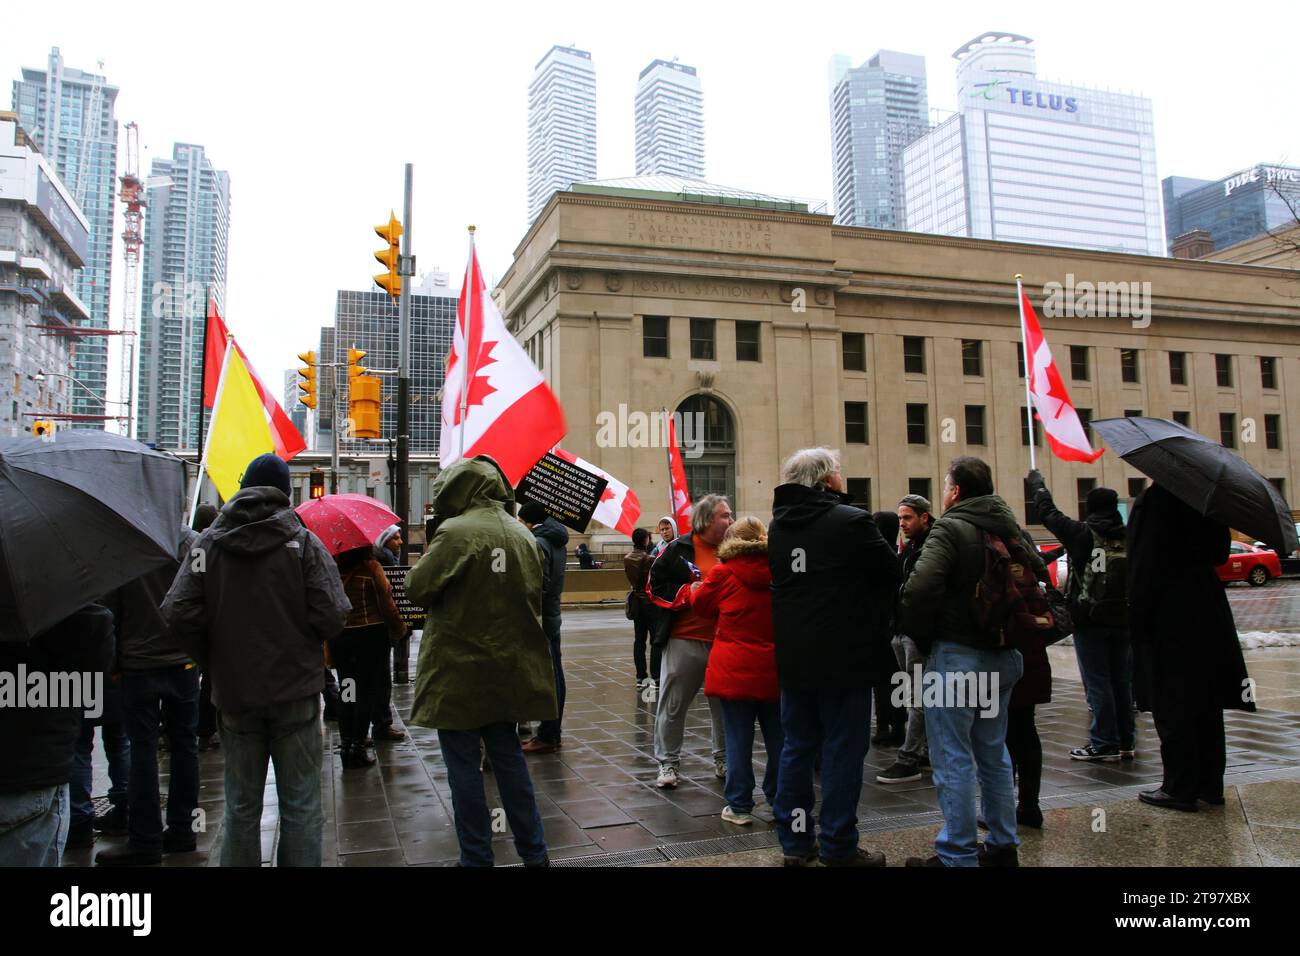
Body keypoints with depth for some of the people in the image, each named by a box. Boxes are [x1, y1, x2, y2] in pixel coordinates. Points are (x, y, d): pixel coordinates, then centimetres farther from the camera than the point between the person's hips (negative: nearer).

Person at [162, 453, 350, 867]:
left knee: (241, 806, 15)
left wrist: (213, 660, 7)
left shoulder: (209, 542, -1)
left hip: (233, 694, 3)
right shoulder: (303, 541, -8)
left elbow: (178, 613, -8)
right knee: (300, 805, 8)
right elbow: (331, 615, -15)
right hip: (296, 692, -2)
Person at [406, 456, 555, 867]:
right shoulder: (523, 535, 6)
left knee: (463, 764, 5)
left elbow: (418, 589, -12)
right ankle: (533, 851, 22)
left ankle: (477, 856, 14)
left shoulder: (455, 532, -15)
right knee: (508, 756, 17)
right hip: (508, 670, 6)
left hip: (459, 671, -6)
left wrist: (428, 555, 5)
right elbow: (532, 595, 13)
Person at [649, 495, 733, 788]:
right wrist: (688, 593, -14)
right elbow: (656, 585, -5)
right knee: (673, 704, 5)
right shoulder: (679, 549, -5)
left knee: (726, 704, 13)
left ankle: (724, 759, 30)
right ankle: (668, 762, 18)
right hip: (685, 640, -4)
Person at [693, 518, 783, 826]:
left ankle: (740, 806, 9)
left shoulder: (723, 573, -8)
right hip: (774, 670, 3)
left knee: (738, 739, 4)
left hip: (734, 671, -3)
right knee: (777, 738, 12)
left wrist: (694, 590, 28)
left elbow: (701, 604, 8)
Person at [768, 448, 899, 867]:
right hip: (843, 657, -6)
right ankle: (838, 847, 12)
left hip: (792, 658, 6)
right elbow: (893, 574, -5)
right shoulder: (851, 521, -14)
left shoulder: (779, 526, 7)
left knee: (796, 747, 14)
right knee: (843, 750, 4)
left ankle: (795, 841, 22)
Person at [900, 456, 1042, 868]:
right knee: (994, 753, 18)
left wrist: (920, 635, -10)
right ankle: (1003, 846, 28)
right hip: (1003, 656, 8)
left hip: (956, 655, -8)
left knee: (953, 759, 0)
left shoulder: (950, 528, -14)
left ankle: (958, 856, 6)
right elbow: (1039, 577, 15)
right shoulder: (1011, 528, 9)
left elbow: (919, 588, -26)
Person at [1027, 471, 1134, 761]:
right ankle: (1126, 741, 20)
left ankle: (1105, 743, 1)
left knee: (1097, 682, -1)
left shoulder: (1082, 534, -8)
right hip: (1122, 618, 5)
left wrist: (1037, 483, 19)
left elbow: (1048, 512, 4)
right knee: (1121, 681, 13)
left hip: (1090, 620, -5)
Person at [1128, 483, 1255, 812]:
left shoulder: (1153, 500, -16)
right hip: (1208, 615, 7)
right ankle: (1210, 784, 22)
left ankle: (1180, 788, 5)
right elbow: (1219, 553, 14)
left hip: (1168, 618, -7)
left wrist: (1138, 617, -11)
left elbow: (1146, 564, -16)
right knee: (1206, 704, 13)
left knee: (1172, 708, 0)